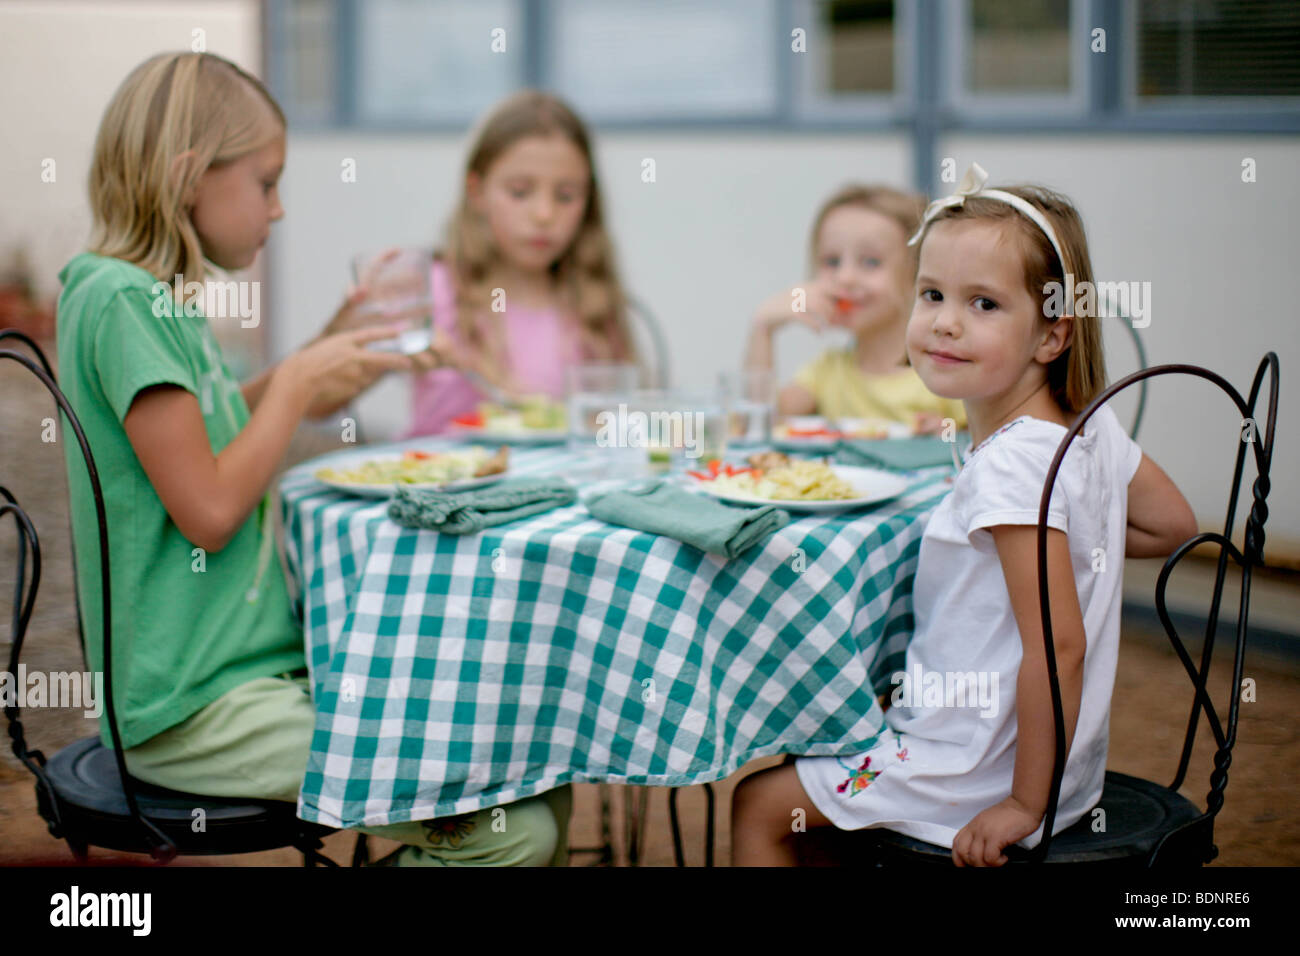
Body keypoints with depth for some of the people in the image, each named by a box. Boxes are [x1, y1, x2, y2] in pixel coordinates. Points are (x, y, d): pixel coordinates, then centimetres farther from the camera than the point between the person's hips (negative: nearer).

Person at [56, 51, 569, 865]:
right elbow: (208, 510, -19)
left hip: (265, 666, 10)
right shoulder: (117, 298, -15)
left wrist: (325, 360, 15)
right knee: (515, 828, -16)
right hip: (193, 709, -10)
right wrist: (297, 386, -6)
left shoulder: (164, 298, 14)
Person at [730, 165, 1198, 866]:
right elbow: (1173, 525, 14)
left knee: (758, 808, 4)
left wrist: (1026, 805, -22)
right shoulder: (1093, 426, -1)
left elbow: (1060, 644, -30)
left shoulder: (1010, 465, -27)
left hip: (984, 771, -9)